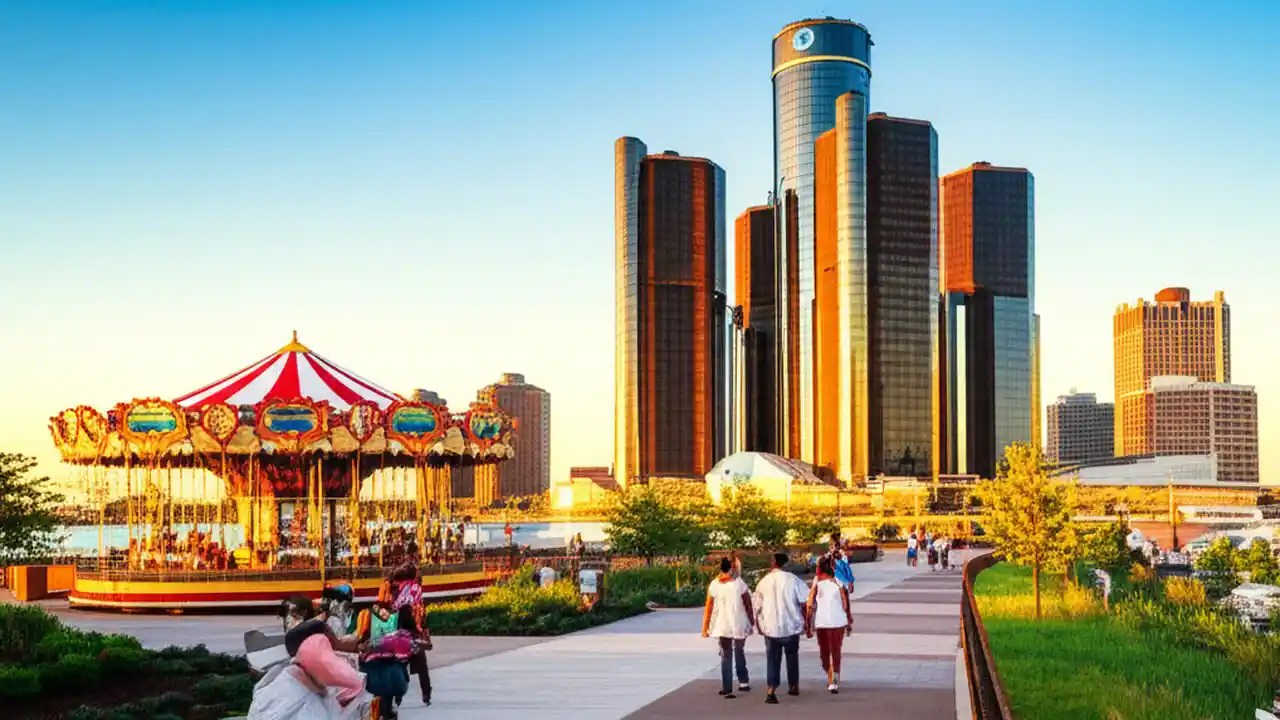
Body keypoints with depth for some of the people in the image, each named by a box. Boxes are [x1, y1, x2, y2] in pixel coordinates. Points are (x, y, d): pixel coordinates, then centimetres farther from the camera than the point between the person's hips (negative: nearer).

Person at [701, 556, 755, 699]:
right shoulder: (739, 583, -8)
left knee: (726, 655, 8)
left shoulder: (714, 585, -4)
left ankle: (727, 689, 3)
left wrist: (705, 627, 3)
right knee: (739, 652, 21)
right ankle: (743, 681, 23)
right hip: (739, 624, -1)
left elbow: (708, 608, -3)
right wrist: (752, 620, 8)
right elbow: (748, 605, -5)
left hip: (722, 626, 1)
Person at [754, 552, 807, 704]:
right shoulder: (793, 580, -5)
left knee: (772, 659, 4)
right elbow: (805, 603, -7)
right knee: (792, 657, 19)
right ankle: (794, 687, 30)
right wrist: (807, 623, 3)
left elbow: (758, 607, 6)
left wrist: (759, 626, 18)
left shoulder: (763, 582, 1)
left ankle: (771, 691, -9)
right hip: (791, 626, -1)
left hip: (770, 627, 1)